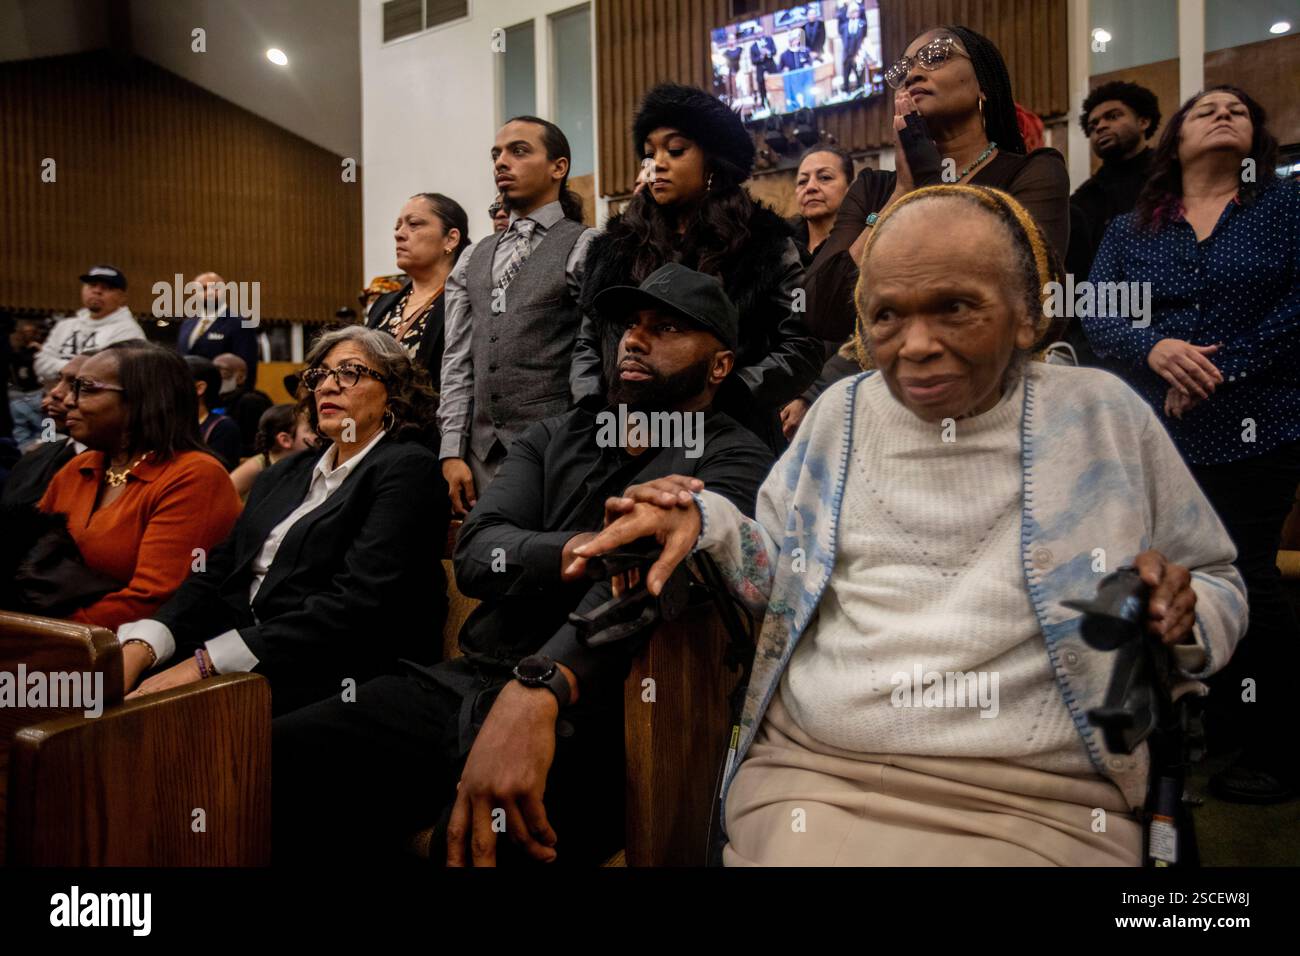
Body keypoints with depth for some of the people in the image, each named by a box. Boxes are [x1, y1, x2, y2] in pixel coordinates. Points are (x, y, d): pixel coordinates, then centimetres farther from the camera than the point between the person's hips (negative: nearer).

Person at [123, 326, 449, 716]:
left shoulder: (407, 469, -5)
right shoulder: (284, 474, 19)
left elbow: (356, 603, -17)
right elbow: (218, 573, 9)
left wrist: (206, 662, -20)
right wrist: (138, 646, -10)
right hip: (248, 667, 6)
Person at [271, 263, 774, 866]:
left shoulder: (734, 459, 0)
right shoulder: (553, 438, 17)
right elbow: (476, 553, 2)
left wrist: (535, 692, -35)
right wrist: (573, 552, -19)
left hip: (584, 715, -5)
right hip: (462, 683, 5)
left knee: (478, 838, -34)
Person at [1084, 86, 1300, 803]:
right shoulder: (1130, 230, 12)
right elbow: (1095, 315, 0)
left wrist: (1223, 372, -15)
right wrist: (1155, 348, -19)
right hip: (1160, 434, 3)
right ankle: (1219, 721, 27)